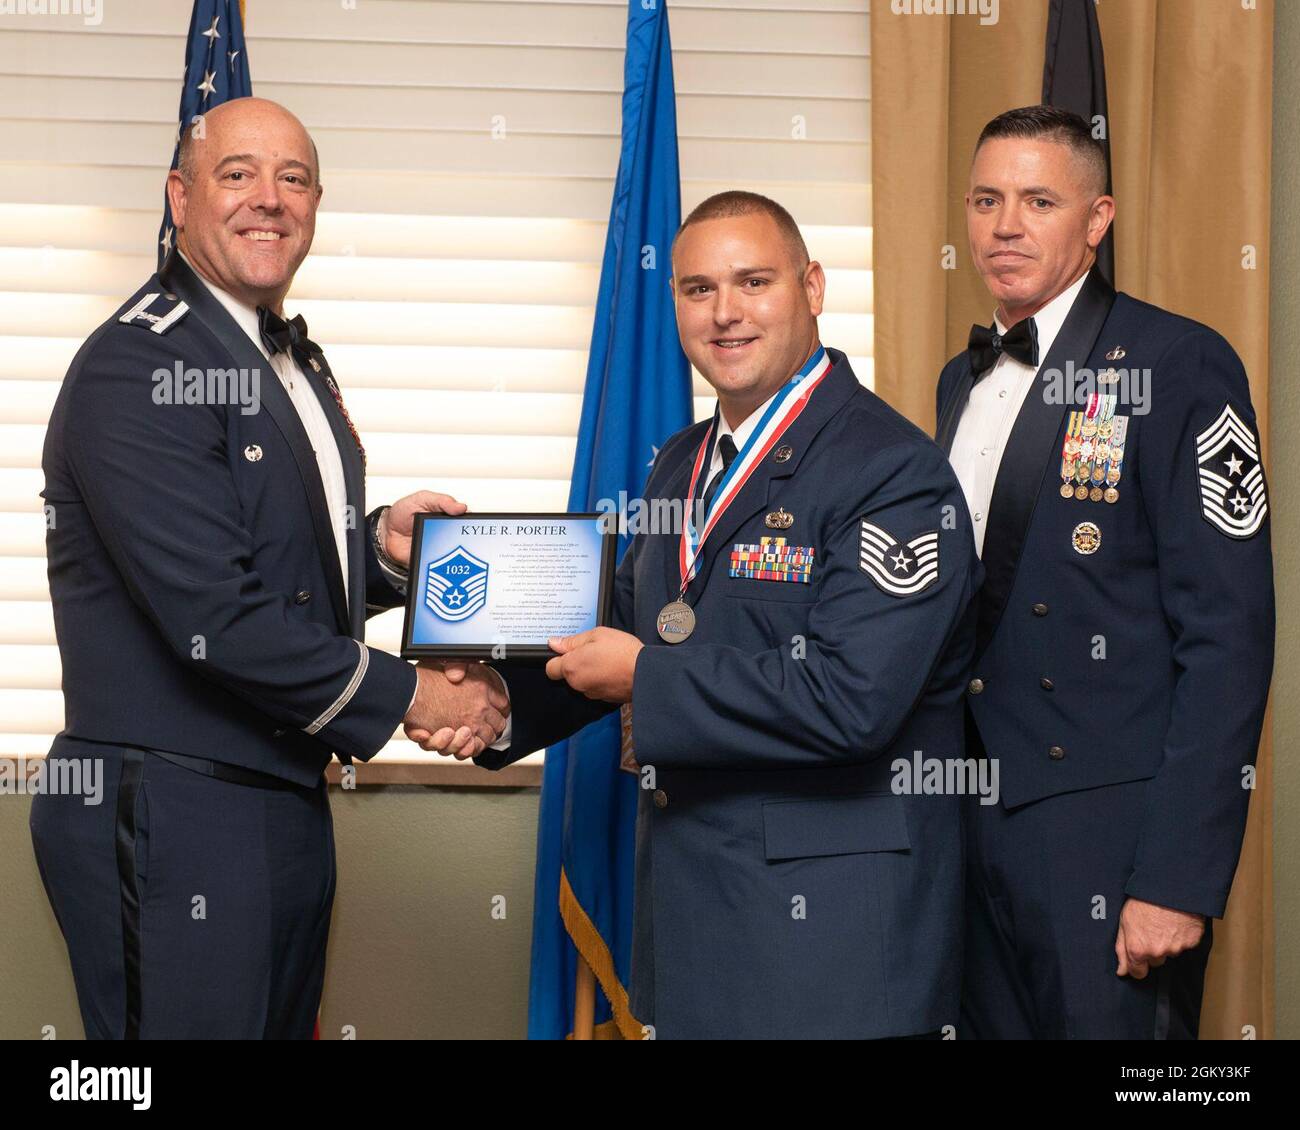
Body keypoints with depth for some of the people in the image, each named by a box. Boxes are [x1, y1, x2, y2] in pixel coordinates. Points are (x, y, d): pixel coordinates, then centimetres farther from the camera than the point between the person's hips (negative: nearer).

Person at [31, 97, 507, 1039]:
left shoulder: (297, 365, 16)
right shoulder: (135, 367, -16)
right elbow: (216, 616, -22)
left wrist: (379, 545, 2)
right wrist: (407, 696, -13)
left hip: (286, 808, 9)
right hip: (170, 820, -9)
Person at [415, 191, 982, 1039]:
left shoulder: (894, 474, -15)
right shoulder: (683, 467, 13)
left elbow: (849, 698, -26)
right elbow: (633, 629, 20)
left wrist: (645, 678, -17)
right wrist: (499, 701, 1)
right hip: (687, 910, 8)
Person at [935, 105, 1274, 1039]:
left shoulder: (1179, 366, -9)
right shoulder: (962, 380, 13)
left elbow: (1228, 635, -14)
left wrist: (1179, 877, -19)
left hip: (1107, 835, -7)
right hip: (969, 827, 7)